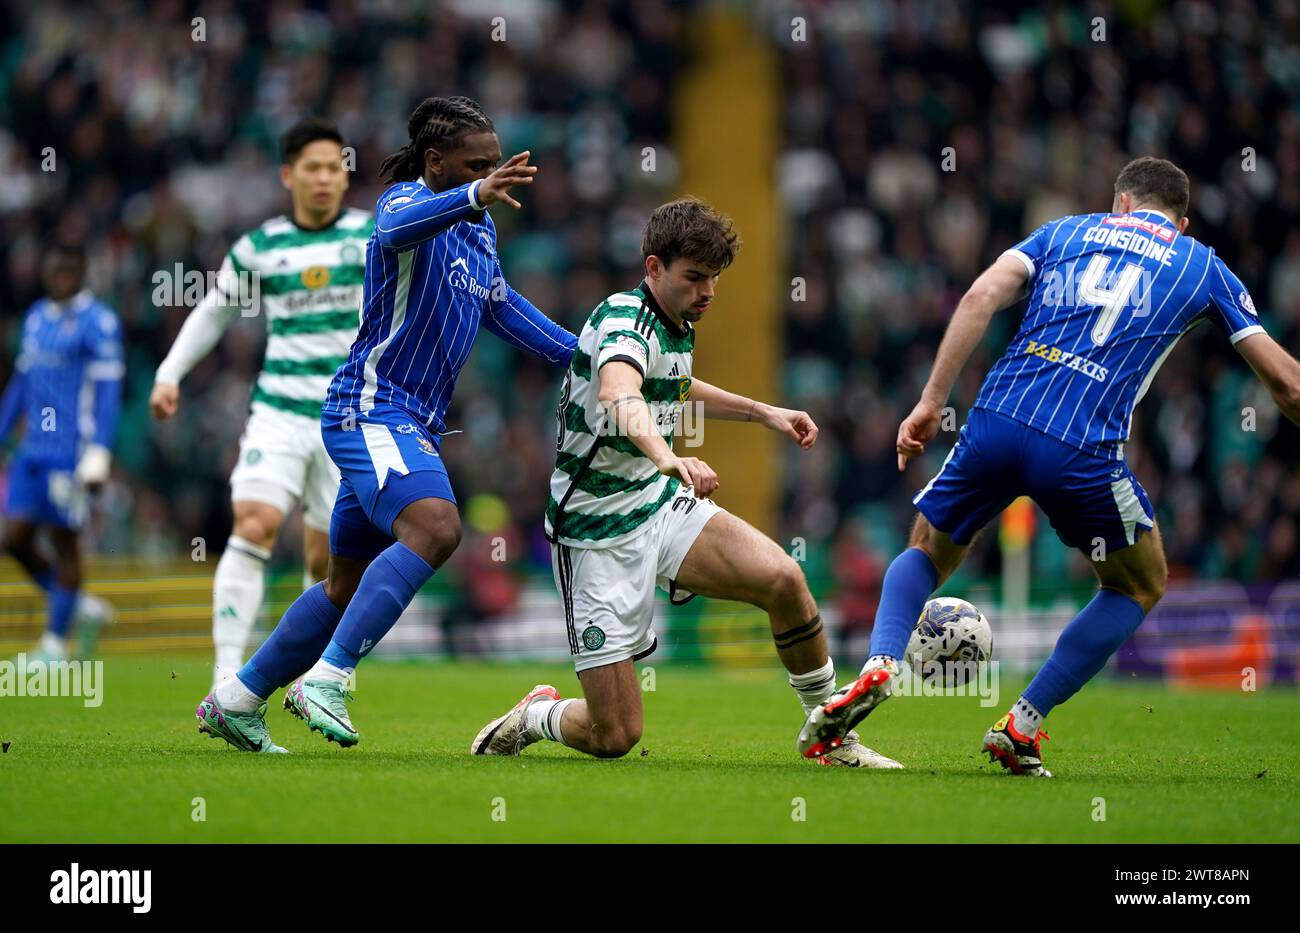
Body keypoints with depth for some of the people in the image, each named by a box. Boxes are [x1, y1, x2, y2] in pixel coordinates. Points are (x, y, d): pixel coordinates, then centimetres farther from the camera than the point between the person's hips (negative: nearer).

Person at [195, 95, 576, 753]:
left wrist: (578, 354, 26)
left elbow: (499, 304, 32)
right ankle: (326, 679, -31)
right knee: (435, 527, -31)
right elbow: (395, 232, -37)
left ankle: (235, 701, 23)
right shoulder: (406, 200, -11)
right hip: (370, 408, -9)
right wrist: (473, 196, -53)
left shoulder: (480, 227, 15)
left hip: (411, 427, 9)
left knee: (348, 585, 13)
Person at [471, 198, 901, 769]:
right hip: (601, 534, -7)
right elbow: (619, 398, -47)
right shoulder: (625, 320, -22)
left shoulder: (678, 326, 6)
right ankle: (533, 717, 25)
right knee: (615, 736, -9)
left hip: (663, 506, 7)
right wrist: (669, 458, -65)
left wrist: (761, 412, 27)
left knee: (782, 578, -20)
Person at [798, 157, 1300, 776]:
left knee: (927, 554, 27)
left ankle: (879, 666, -3)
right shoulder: (1205, 269, 18)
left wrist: (930, 402, 4)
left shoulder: (1067, 231, 22)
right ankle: (1022, 726, 15)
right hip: (1084, 448, -2)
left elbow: (982, 296, 5)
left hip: (996, 422, 2)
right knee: (1141, 585, 24)